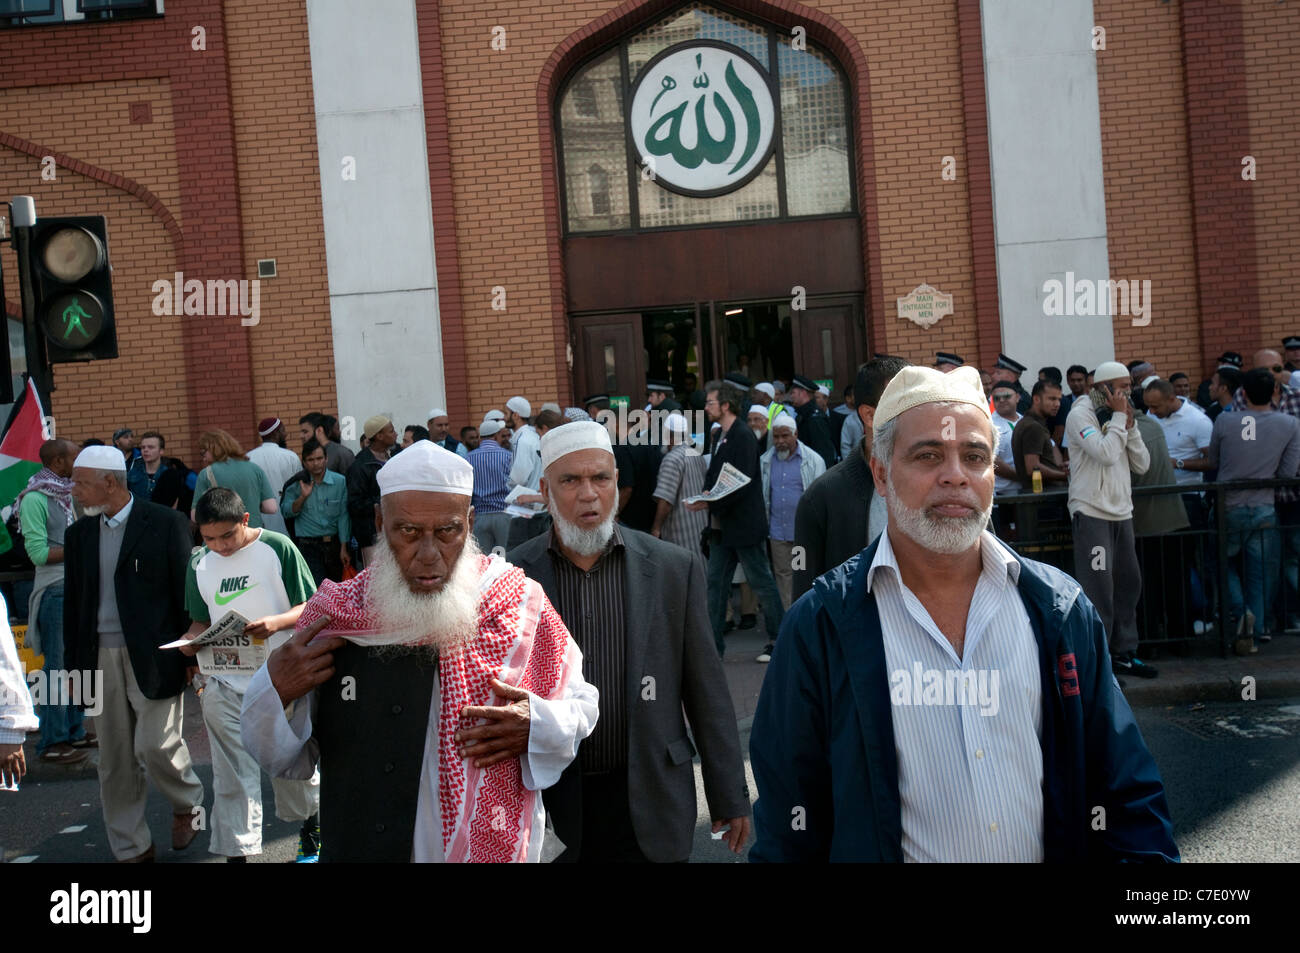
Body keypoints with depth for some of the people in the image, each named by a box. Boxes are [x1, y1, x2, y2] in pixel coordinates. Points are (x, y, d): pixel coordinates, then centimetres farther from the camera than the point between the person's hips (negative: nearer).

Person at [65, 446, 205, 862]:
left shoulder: (167, 524, -6)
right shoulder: (78, 534, 10)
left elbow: (187, 591, -5)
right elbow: (73, 604, 14)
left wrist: (194, 656, -7)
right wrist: (73, 664, 12)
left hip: (154, 656, -5)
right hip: (101, 657, 5)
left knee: (156, 746, -7)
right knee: (115, 760, 9)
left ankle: (187, 804, 24)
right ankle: (131, 848, 22)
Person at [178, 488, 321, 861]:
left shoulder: (277, 548, -8)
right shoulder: (200, 564, 5)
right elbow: (202, 620, 15)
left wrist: (277, 622, -25)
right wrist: (191, 641, -7)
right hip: (225, 686, 3)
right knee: (233, 777, 3)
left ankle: (312, 828, 37)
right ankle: (235, 851, 12)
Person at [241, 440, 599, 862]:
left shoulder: (522, 605, -11)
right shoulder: (330, 617, -10)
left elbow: (581, 704, 0)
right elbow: (289, 762, -2)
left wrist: (537, 725, -20)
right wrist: (274, 693, -20)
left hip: (494, 847, 0)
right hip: (357, 848, 1)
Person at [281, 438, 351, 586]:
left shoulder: (339, 482, 0)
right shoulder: (297, 484, 4)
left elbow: (343, 515, 0)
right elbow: (286, 512, 1)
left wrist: (344, 548, -3)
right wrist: (303, 497, -14)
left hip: (333, 543, 1)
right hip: (308, 545, -1)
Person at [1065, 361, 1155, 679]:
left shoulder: (1120, 417, 16)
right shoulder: (1080, 414, -7)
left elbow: (1142, 464, 9)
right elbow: (1105, 453, -21)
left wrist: (1130, 425, -1)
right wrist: (1118, 417, -11)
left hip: (1121, 512, 8)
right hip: (1091, 512, -7)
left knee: (1128, 584, 9)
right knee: (1097, 589, -8)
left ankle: (1123, 653, 19)